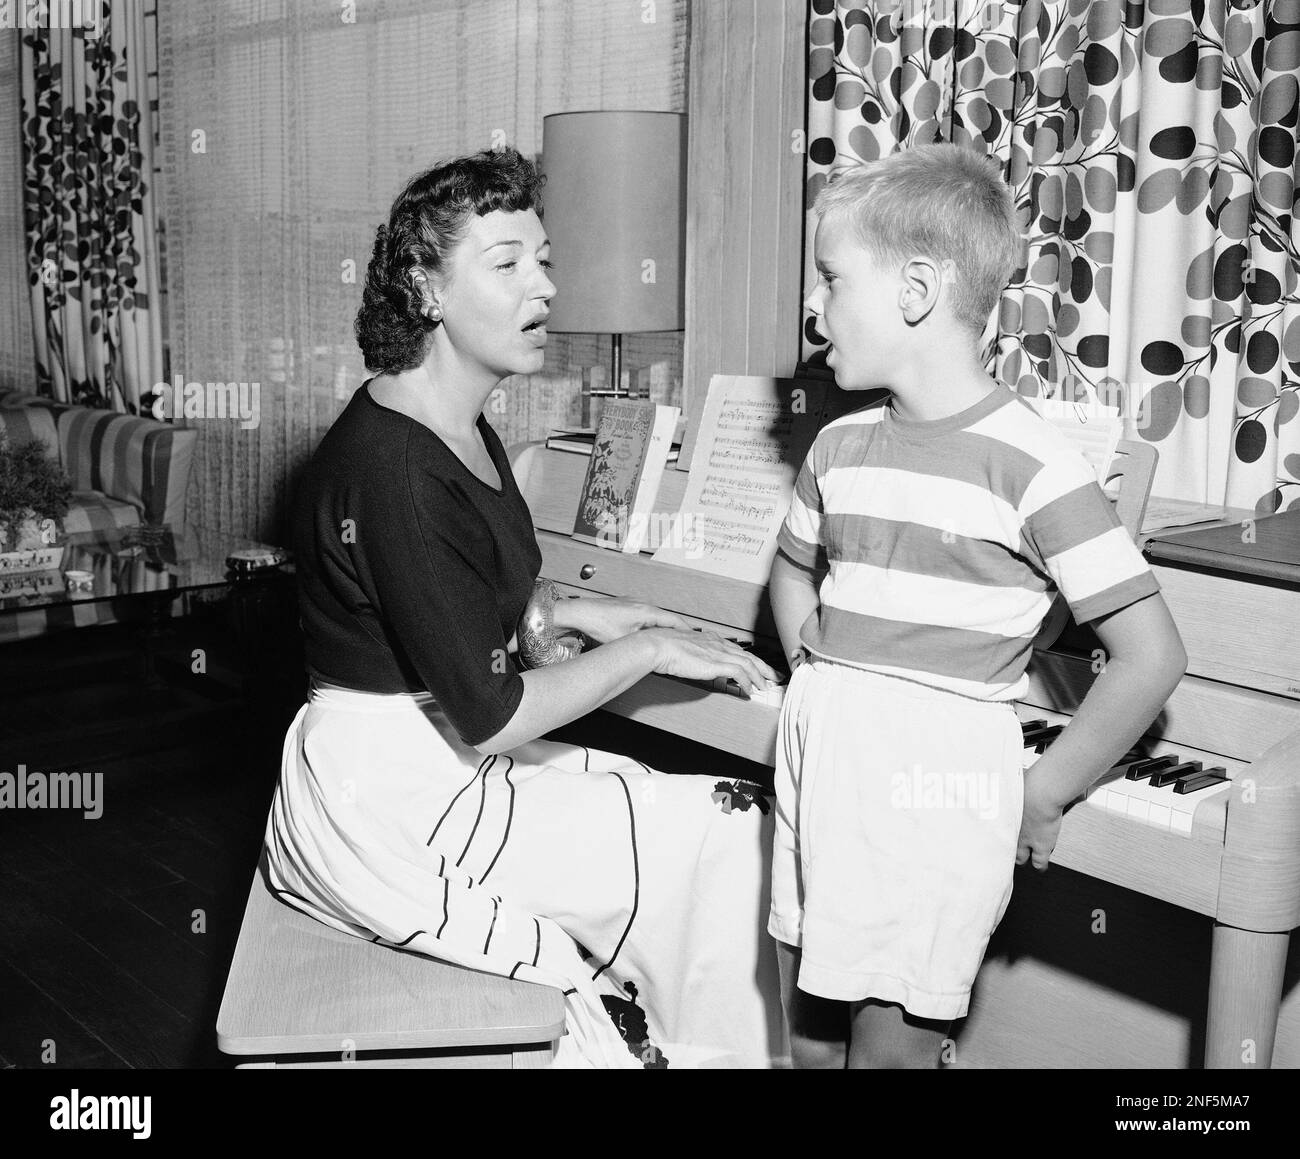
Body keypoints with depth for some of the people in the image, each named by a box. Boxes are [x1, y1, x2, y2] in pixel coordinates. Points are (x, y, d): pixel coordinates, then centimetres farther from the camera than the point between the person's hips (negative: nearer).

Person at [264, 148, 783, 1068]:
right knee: (726, 842, -9)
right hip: (389, 806, -9)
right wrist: (647, 650, -11)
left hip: (441, 761, 9)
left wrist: (573, 615, 9)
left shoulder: (463, 430, 8)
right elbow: (488, 715, -22)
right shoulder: (391, 466, -24)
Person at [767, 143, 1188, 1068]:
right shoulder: (841, 449, 5)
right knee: (810, 1038, 18)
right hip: (820, 758, 7)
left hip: (938, 787, -6)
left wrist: (1046, 796, -8)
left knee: (889, 1046, 3)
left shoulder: (1032, 465, -15)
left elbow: (1152, 656, -14)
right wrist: (818, 685, 11)